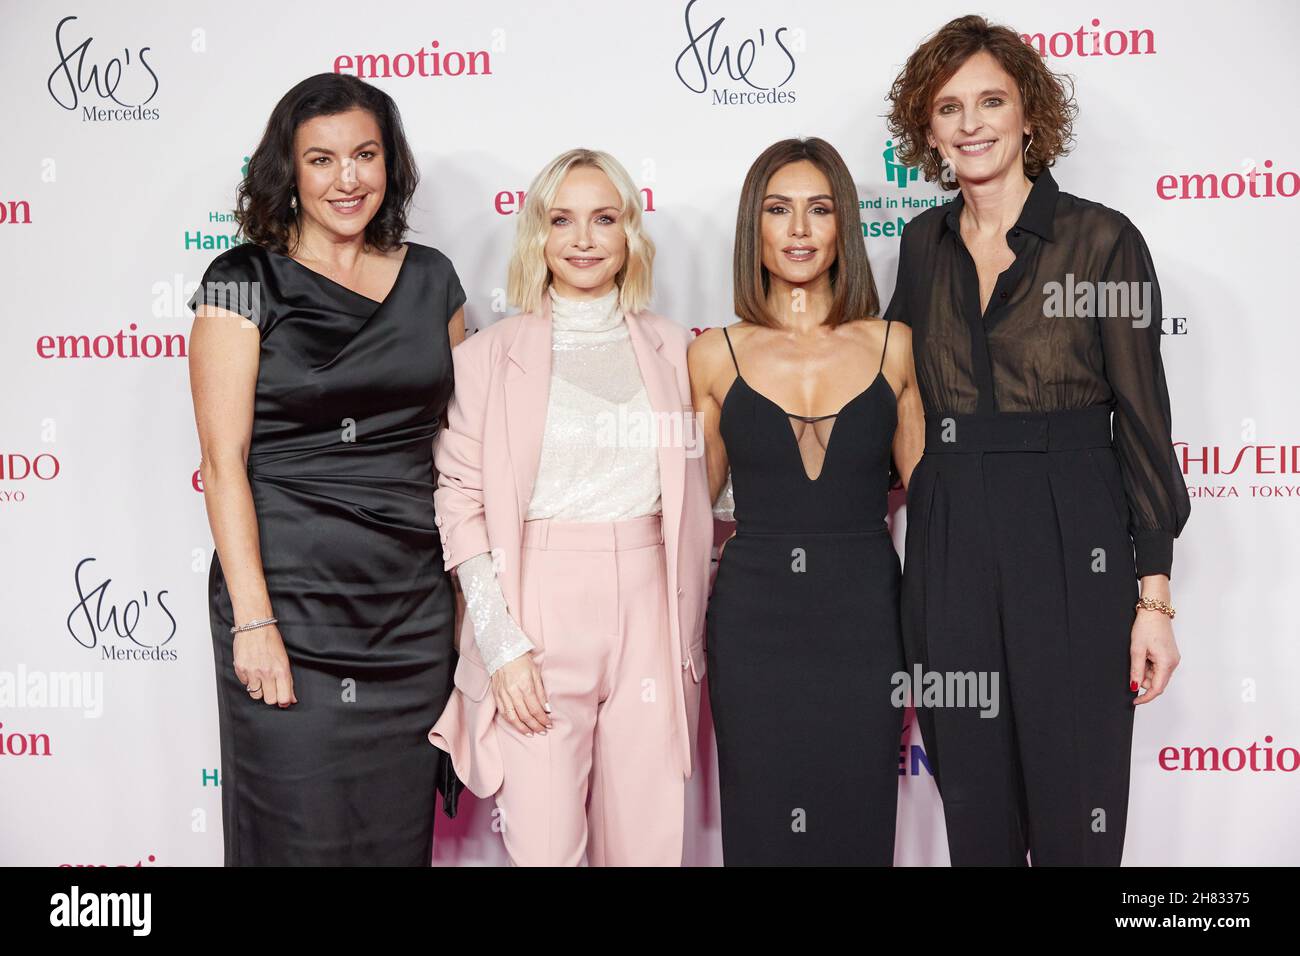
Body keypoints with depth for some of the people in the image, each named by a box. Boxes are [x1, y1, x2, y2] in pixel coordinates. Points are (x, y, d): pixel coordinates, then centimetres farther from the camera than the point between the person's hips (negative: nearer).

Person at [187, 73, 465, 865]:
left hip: (412, 604, 4)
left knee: (400, 830, 11)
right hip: (289, 596, -3)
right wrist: (252, 619, -14)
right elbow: (224, 460, -7)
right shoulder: (244, 281, -3)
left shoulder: (431, 278, 9)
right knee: (297, 832, 4)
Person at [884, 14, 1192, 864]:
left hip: (1072, 543, -4)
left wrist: (1154, 594, -8)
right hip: (948, 545, 4)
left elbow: (1143, 419, -5)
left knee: (1075, 804, 3)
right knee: (972, 800, 13)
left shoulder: (1103, 239, -4)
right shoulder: (924, 245, 8)